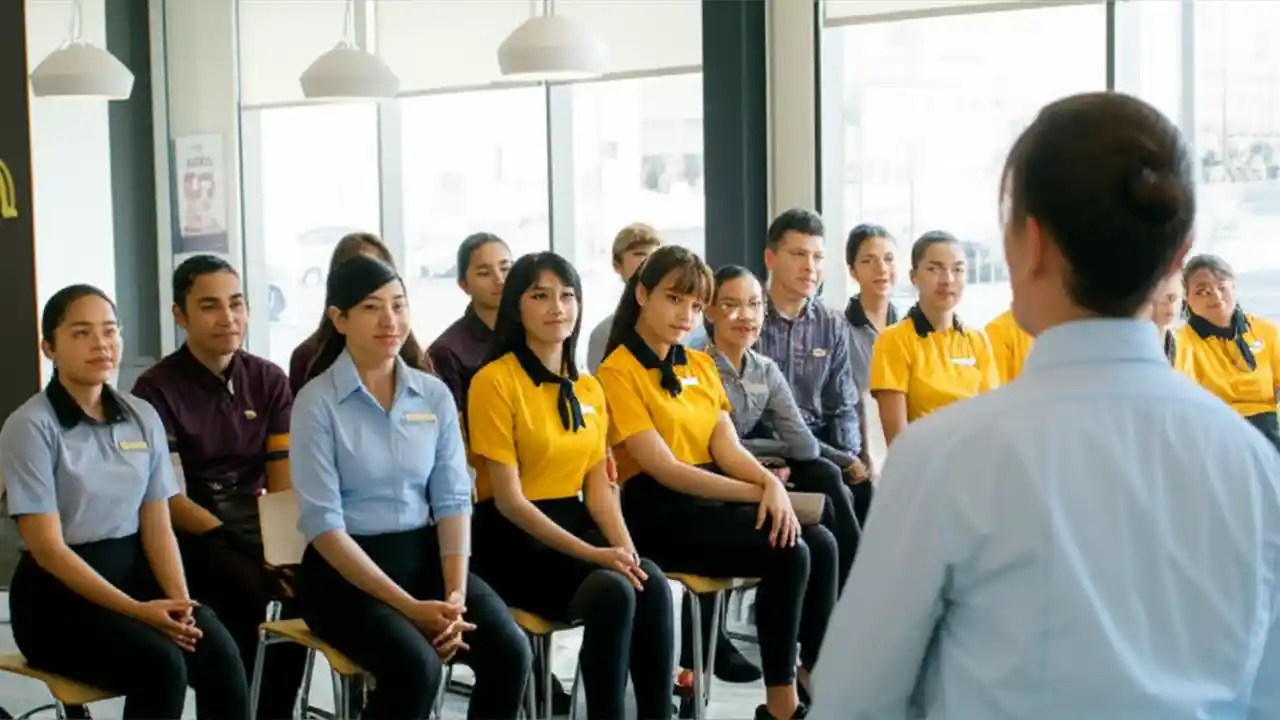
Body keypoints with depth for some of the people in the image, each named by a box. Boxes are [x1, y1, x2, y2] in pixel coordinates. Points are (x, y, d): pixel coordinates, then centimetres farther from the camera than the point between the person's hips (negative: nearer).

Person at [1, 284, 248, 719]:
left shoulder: (143, 417, 6)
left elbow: (157, 527, 5)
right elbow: (47, 548, -15)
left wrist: (179, 601, -14)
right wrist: (137, 611, -21)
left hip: (132, 571, 5)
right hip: (58, 594, -5)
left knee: (217, 651, -23)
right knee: (161, 664, -30)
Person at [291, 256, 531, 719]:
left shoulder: (434, 395, 6)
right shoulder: (317, 403, -8)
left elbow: (453, 500, 3)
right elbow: (323, 525, -13)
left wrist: (456, 595, -14)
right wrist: (409, 607, -19)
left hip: (424, 555, 5)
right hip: (345, 570, -4)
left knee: (508, 650, -20)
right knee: (416, 665, -31)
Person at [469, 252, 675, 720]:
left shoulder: (589, 389, 12)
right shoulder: (495, 381, -10)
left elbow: (598, 485, 8)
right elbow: (508, 498, -14)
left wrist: (624, 547, -12)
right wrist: (593, 554, -21)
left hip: (573, 524, 6)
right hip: (512, 540, -6)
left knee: (651, 582, -24)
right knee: (611, 591, -31)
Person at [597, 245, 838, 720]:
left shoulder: (701, 366, 15)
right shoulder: (618, 373, -9)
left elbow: (728, 449, 4)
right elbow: (665, 469, -15)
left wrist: (771, 482, -18)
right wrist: (757, 493, -18)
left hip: (715, 498, 7)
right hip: (659, 512, -7)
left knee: (820, 543, -16)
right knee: (788, 552, -25)